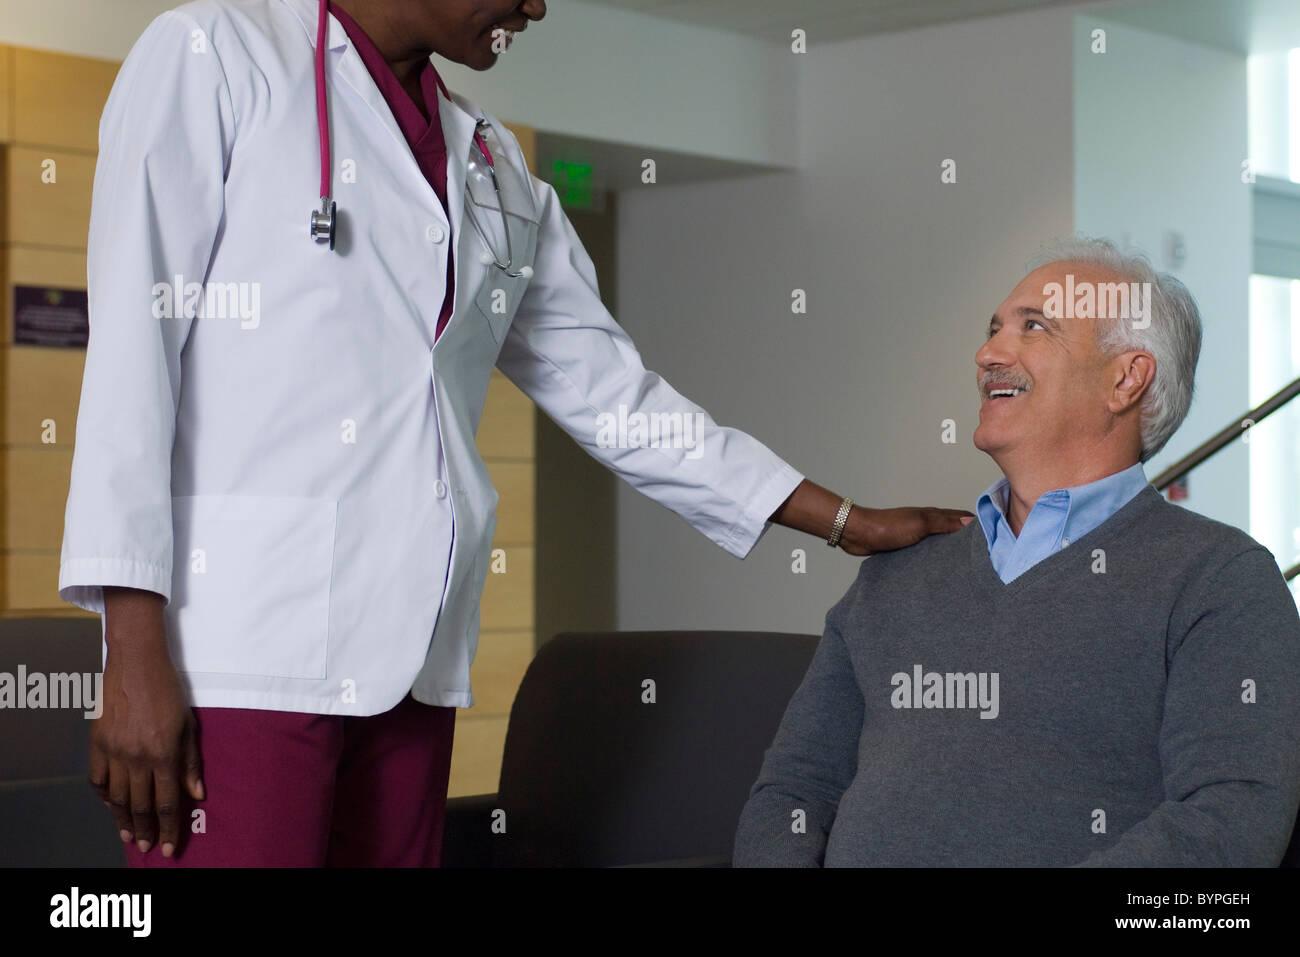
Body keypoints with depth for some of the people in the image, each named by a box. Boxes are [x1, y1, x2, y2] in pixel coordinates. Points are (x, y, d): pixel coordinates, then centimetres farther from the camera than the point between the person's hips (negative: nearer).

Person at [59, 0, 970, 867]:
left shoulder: (497, 169, 19)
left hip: (409, 657, 6)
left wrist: (847, 522, 19)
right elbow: (134, 339, -5)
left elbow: (609, 388, 21)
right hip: (238, 649, -6)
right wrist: (134, 654, -13)